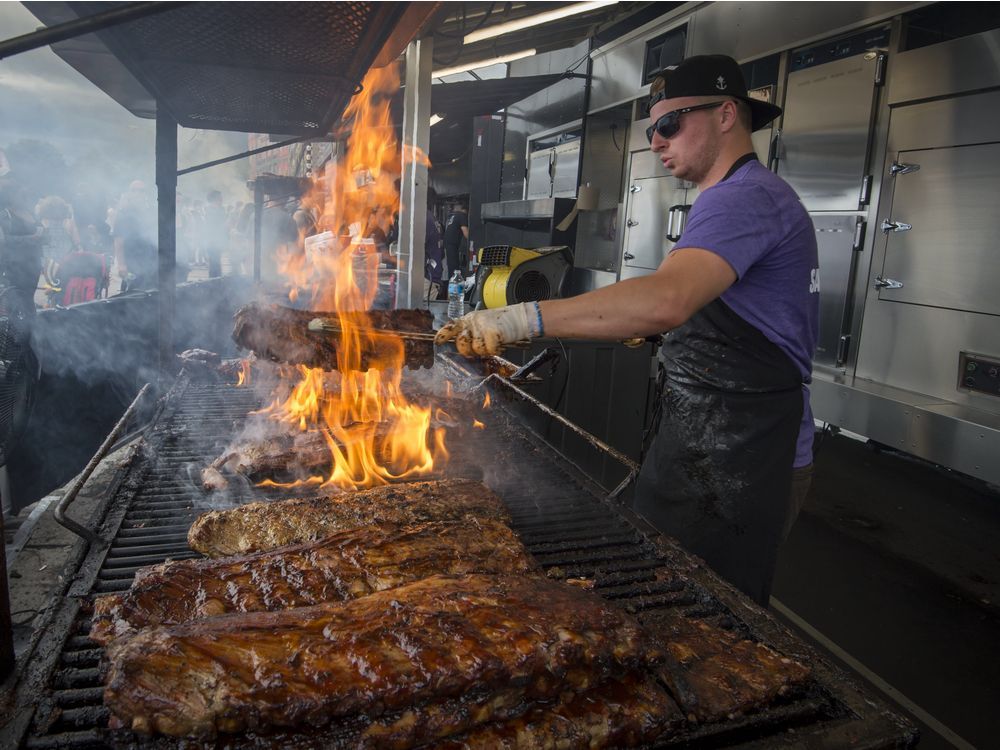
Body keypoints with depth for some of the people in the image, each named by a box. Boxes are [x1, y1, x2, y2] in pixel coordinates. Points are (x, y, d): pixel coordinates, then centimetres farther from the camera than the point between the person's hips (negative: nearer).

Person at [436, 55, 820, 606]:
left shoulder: (743, 197, -18)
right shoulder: (761, 194, 18)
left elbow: (665, 301, -37)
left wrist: (524, 318, -40)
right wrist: (658, 331, 14)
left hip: (733, 467, -10)